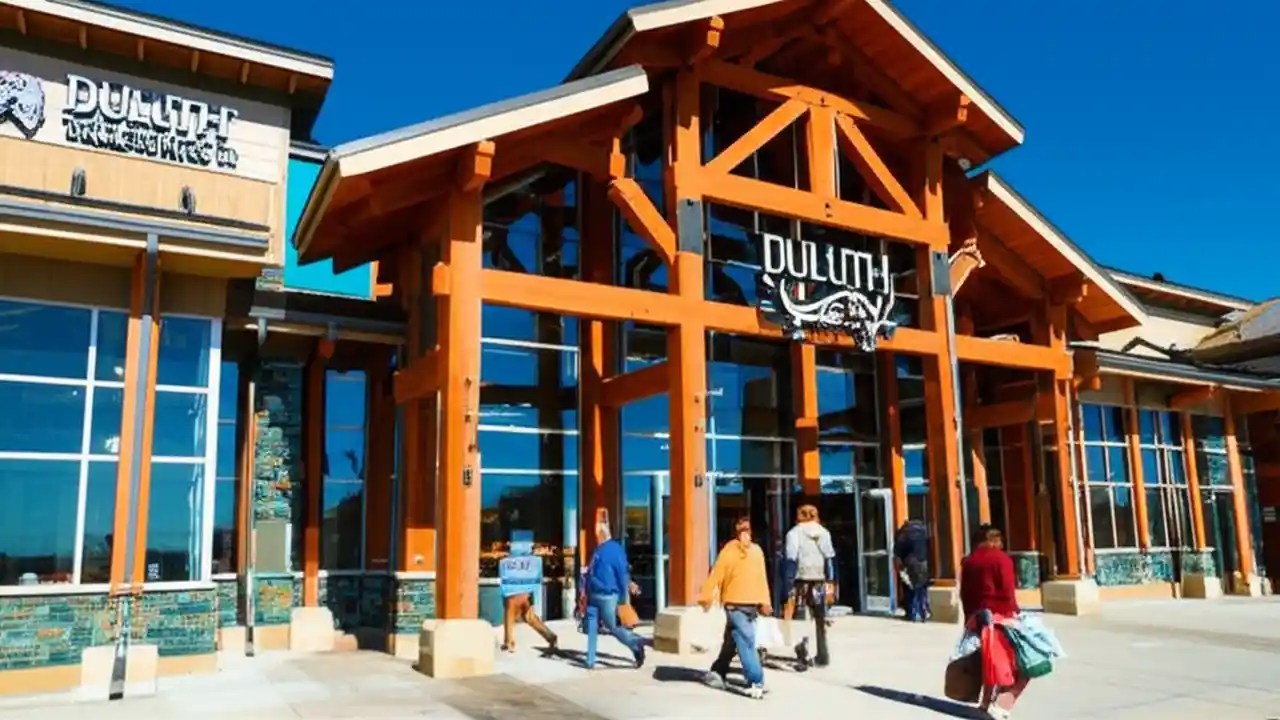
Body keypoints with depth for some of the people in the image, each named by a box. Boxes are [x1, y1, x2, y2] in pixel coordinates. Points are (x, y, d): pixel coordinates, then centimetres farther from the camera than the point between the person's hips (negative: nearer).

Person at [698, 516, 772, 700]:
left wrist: (764, 602, 6)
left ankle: (717, 672, 31)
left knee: (732, 642, 16)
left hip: (751, 605, 6)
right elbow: (716, 575, -13)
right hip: (735, 605, -6)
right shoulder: (729, 550, -12)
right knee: (746, 643, -11)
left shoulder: (756, 550, 8)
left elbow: (761, 578, 10)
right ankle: (756, 683, -9)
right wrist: (705, 598, -16)